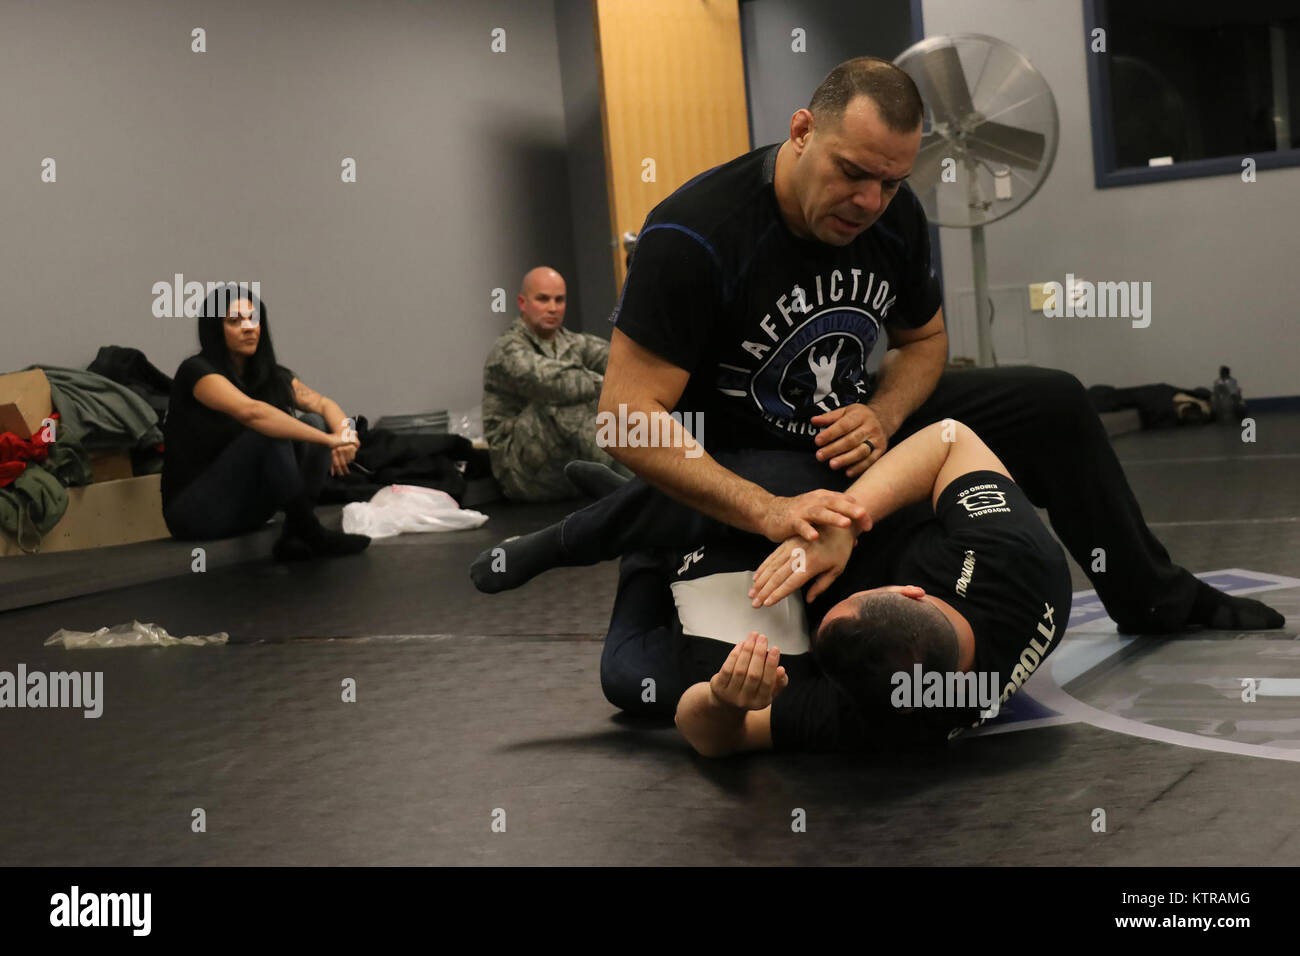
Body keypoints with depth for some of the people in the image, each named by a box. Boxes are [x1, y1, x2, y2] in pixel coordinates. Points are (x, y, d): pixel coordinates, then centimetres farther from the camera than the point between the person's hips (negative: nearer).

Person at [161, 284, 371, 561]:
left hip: (247, 509, 7)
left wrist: (345, 434, -28)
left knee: (313, 422, -10)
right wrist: (329, 440, -37)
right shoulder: (197, 371, -16)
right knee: (269, 433, -28)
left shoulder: (272, 376, 7)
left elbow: (324, 405, -3)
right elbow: (251, 412, -34)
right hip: (194, 511, -7)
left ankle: (293, 538, -18)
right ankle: (307, 531, -23)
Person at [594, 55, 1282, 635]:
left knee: (1053, 404, 2)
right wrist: (768, 512, -46)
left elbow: (924, 339, 8)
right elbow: (630, 415, -35)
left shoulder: (894, 216, -10)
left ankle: (1155, 600, 19)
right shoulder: (691, 237, -31)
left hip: (848, 426, 6)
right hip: (737, 474, -5)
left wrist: (882, 415, -16)